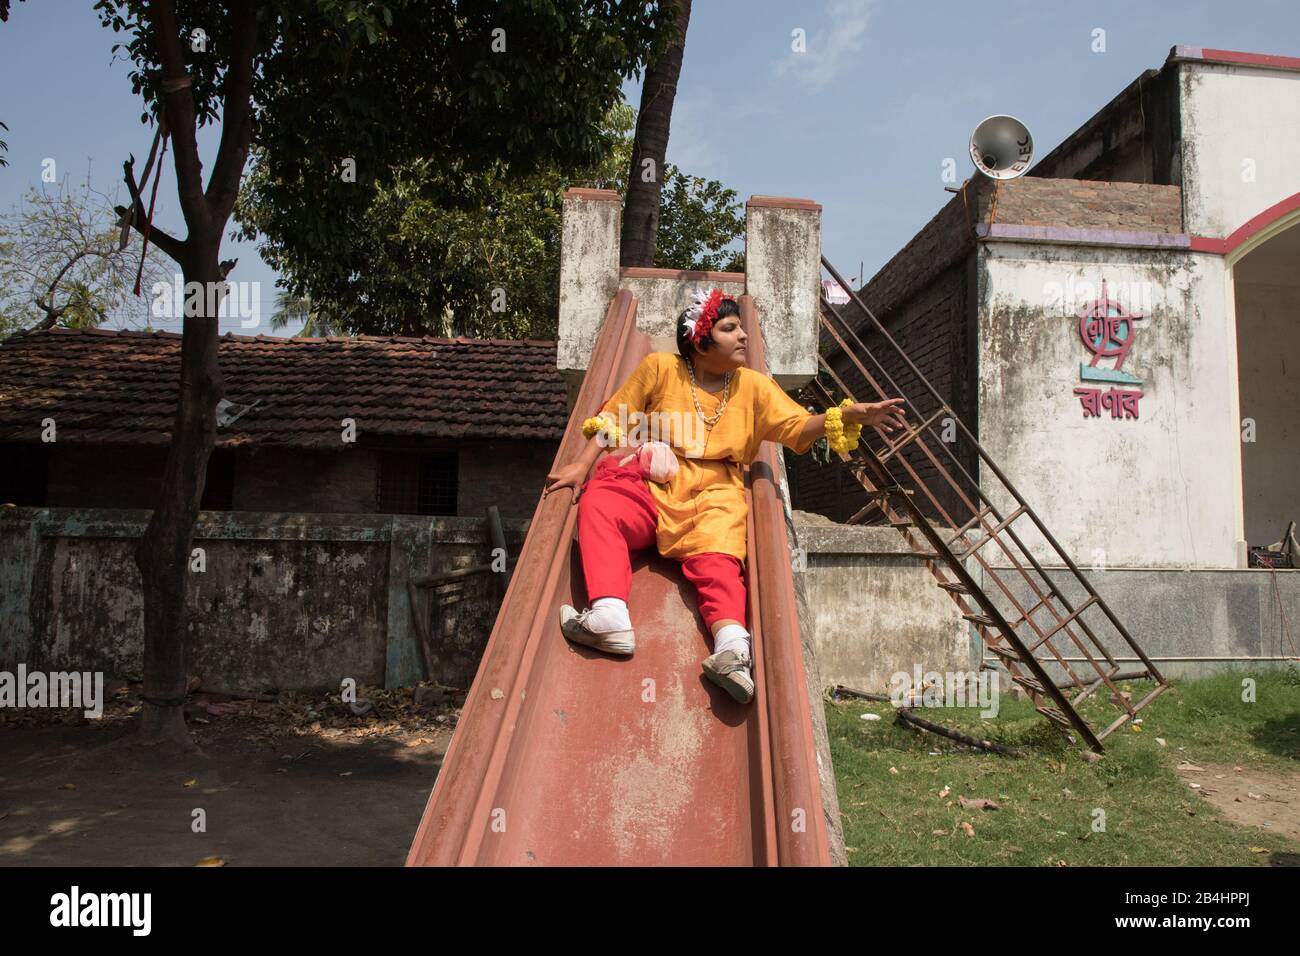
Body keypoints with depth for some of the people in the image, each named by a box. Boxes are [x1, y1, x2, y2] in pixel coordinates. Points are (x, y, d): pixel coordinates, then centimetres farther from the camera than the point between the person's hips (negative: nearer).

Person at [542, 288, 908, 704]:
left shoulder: (753, 385, 14)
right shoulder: (660, 367, 9)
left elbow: (799, 428, 6)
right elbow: (613, 420, 11)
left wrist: (848, 415, -12)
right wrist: (581, 465, -2)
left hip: (712, 494, 1)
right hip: (650, 483, 0)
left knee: (717, 560, -29)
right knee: (597, 503, -28)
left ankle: (732, 648, -48)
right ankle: (609, 618, -44)